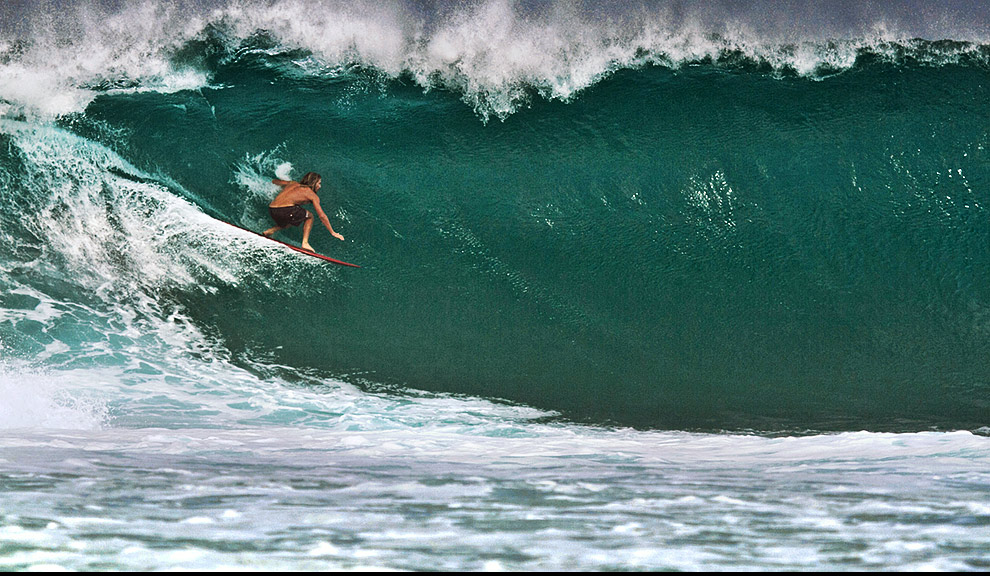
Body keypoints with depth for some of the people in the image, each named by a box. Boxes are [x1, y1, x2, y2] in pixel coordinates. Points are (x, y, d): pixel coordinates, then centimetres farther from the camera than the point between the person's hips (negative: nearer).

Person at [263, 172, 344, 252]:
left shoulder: (293, 184, 25)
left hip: (271, 210, 7)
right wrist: (332, 232, 13)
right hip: (285, 209, -7)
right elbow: (322, 216, 7)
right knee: (309, 217, 18)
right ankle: (305, 243, 4)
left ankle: (270, 230, 16)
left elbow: (274, 181, 42)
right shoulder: (313, 195, 10)